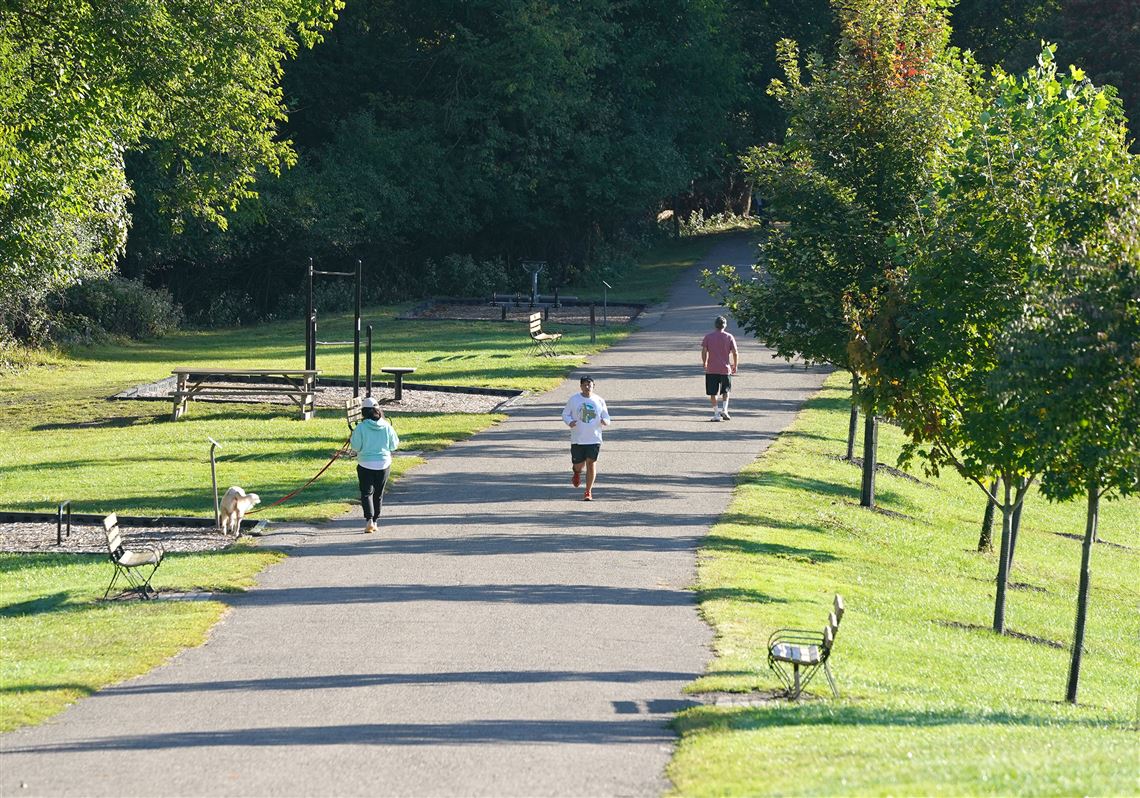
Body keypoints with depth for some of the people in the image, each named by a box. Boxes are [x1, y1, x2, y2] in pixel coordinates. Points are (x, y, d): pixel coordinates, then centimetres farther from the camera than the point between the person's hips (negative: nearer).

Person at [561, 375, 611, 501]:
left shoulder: (599, 401, 4)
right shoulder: (574, 400, 2)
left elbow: (606, 418, 11)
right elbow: (565, 414, 8)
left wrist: (605, 421, -14)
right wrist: (569, 422, -14)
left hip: (594, 439, 0)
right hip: (577, 439, 0)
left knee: (591, 464, -7)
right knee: (579, 465, 2)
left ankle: (588, 492, 3)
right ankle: (577, 473, 41)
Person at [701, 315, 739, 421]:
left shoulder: (708, 337, 0)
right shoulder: (729, 337, 0)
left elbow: (704, 352, -2)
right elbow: (735, 353, -2)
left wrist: (705, 364, 12)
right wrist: (735, 366, 11)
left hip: (711, 369, -1)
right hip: (725, 369, 1)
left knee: (713, 393, 5)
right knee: (725, 391, 18)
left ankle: (716, 414, 0)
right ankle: (724, 409, 1)